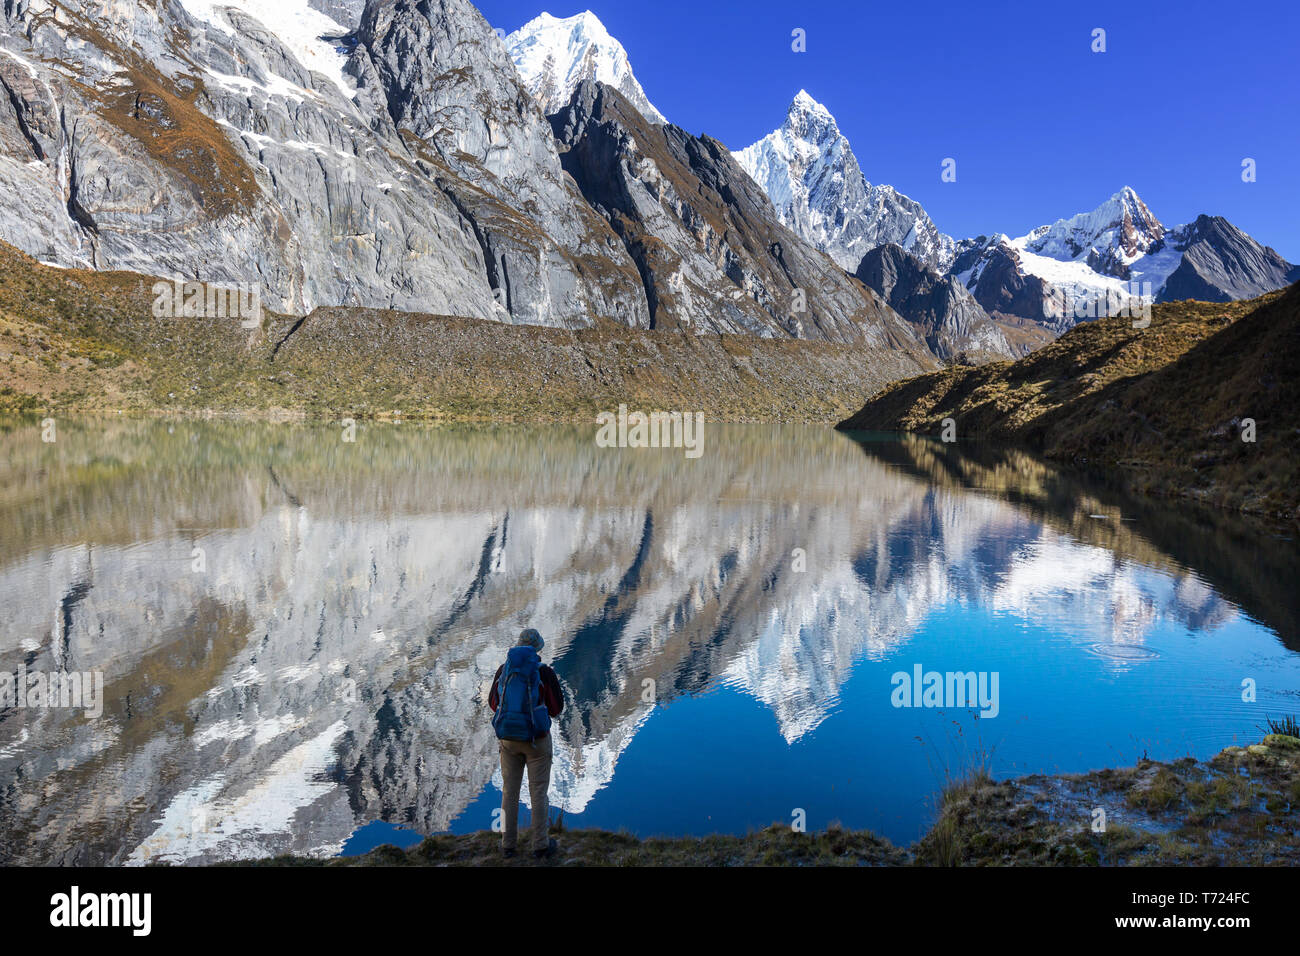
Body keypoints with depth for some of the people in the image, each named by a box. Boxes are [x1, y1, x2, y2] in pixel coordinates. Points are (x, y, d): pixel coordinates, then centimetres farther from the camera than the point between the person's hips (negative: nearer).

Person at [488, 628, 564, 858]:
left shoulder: (503, 670, -2)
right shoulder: (545, 672, -13)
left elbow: (493, 703, 8)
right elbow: (556, 708, -7)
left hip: (508, 738, 3)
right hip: (536, 739, -3)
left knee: (509, 791, 14)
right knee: (538, 792, 7)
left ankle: (508, 844, 21)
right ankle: (540, 844, 13)